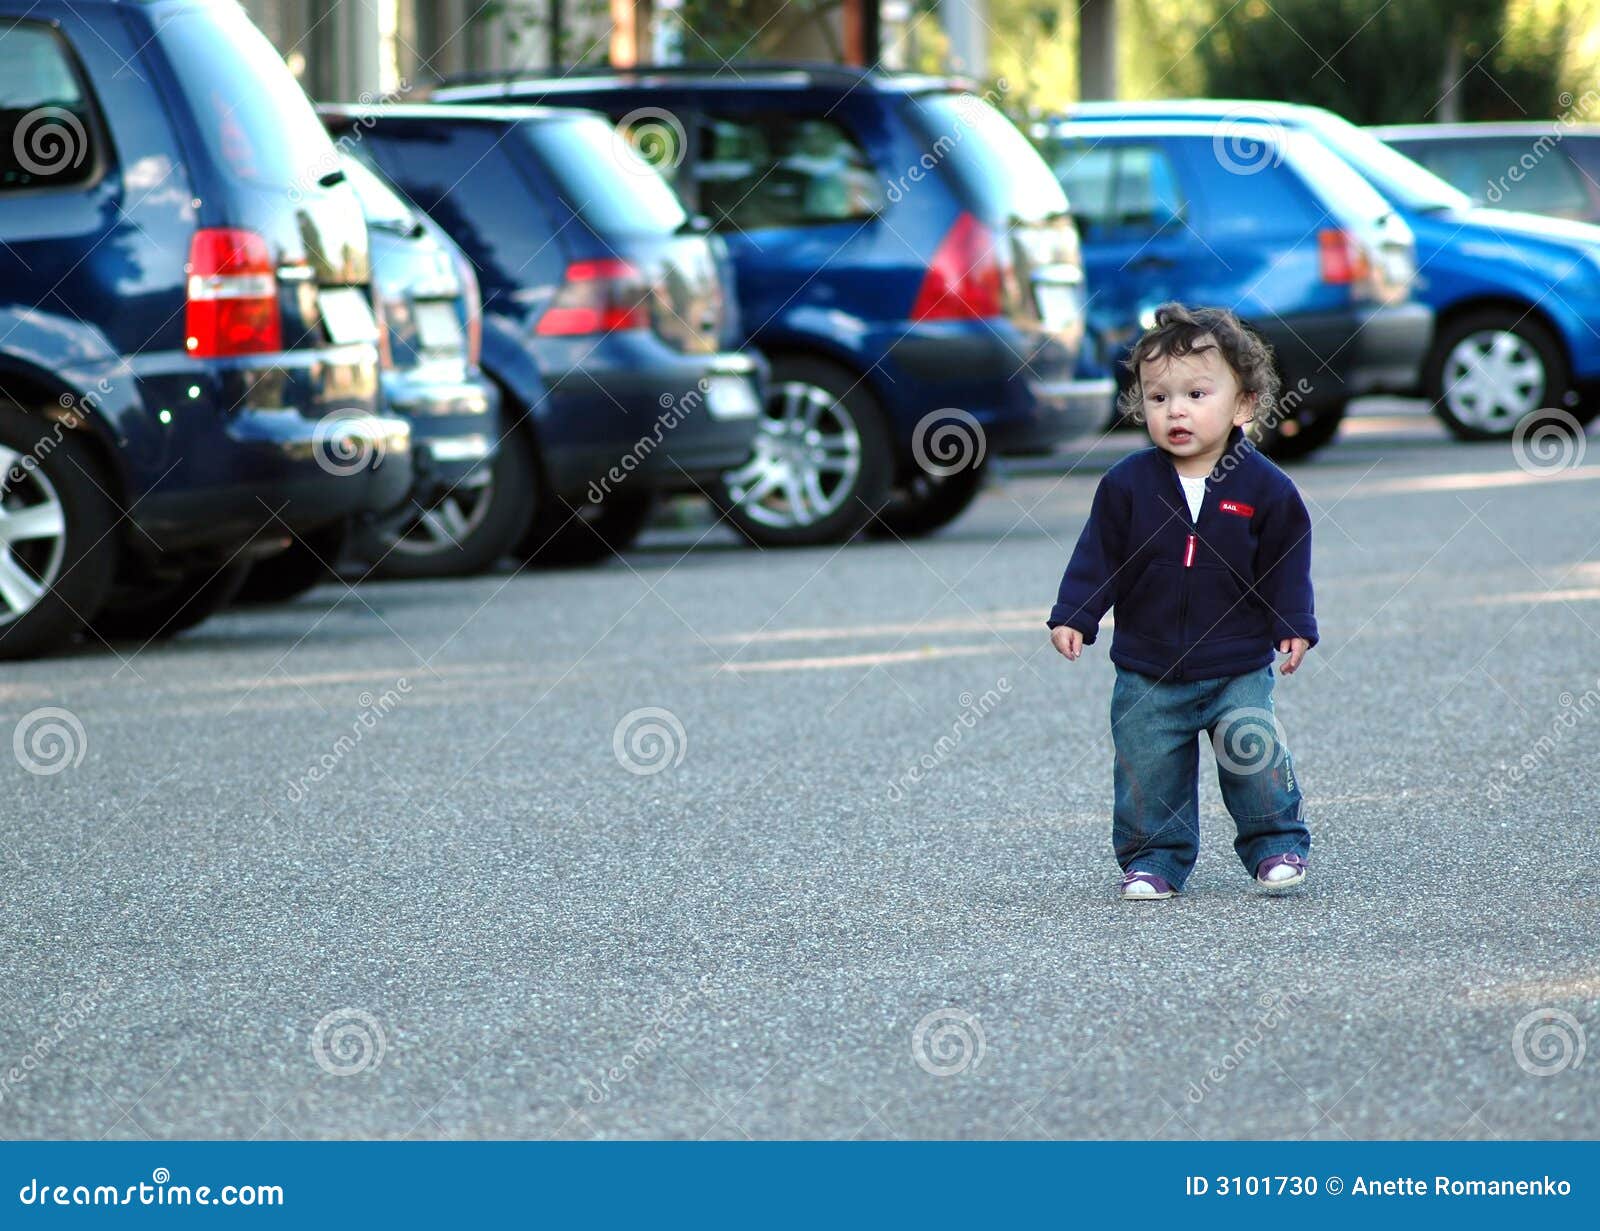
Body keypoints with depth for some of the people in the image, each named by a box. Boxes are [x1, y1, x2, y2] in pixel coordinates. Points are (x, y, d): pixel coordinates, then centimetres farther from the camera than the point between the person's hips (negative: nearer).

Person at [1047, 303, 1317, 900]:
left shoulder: (1264, 488, -5)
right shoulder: (1128, 485, -5)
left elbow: (1287, 561, 2)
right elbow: (1097, 555, 0)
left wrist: (1295, 626, -5)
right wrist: (1073, 617, -7)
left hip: (1238, 668, -1)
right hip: (1146, 673, 1)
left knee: (1257, 761, -4)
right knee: (1146, 772, 3)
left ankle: (1276, 845, 16)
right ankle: (1153, 859, 18)